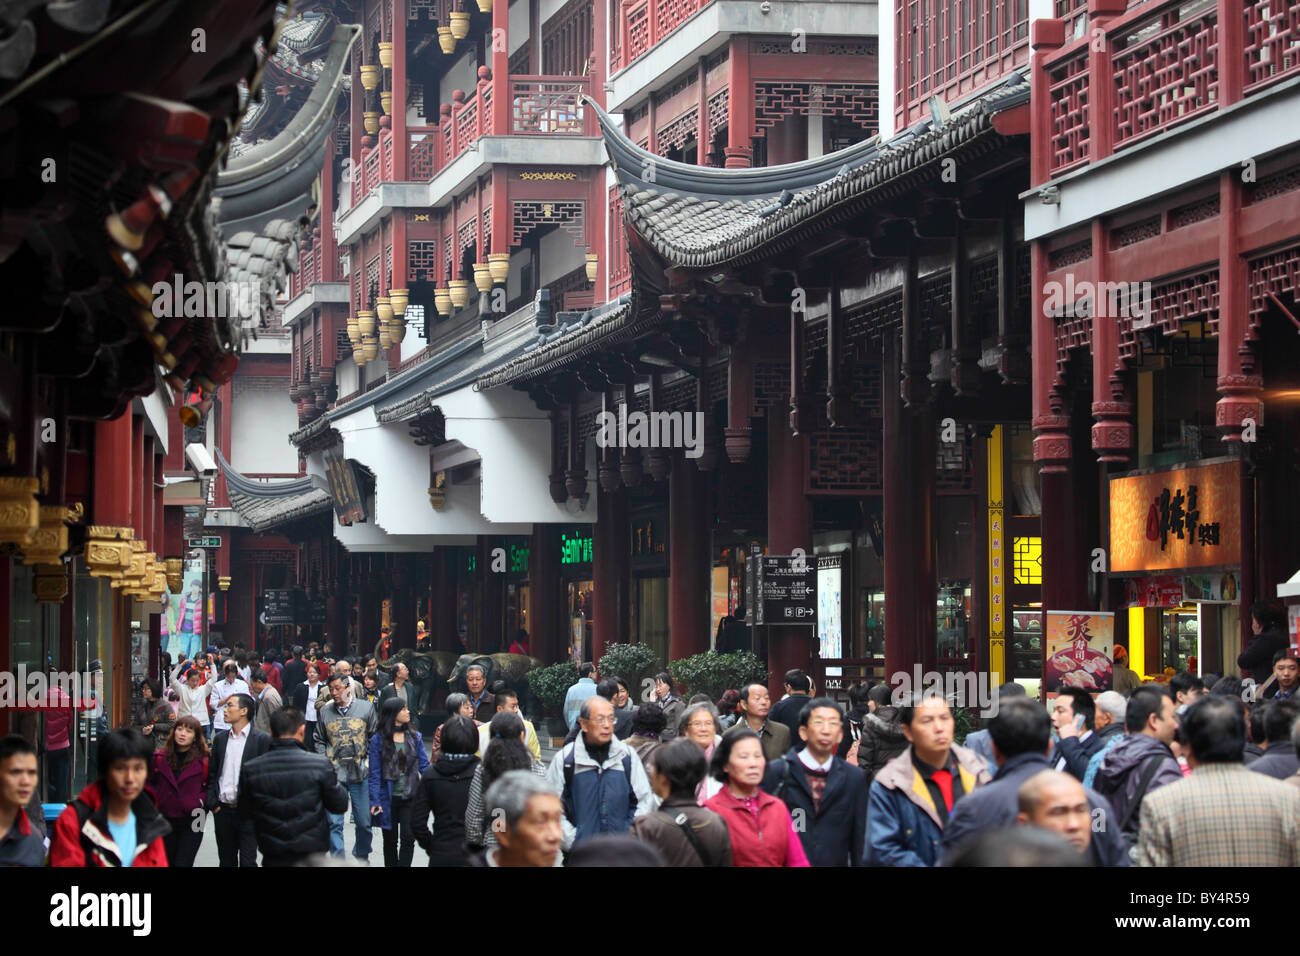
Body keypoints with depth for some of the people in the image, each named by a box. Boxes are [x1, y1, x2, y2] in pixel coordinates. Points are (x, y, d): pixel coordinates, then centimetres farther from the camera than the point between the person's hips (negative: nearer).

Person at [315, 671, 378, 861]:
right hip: (334, 773, 1)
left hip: (360, 773, -1)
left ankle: (362, 855, 25)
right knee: (334, 822, -7)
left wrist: (367, 759, -2)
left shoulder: (366, 707, 4)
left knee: (364, 821, 4)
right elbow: (320, 741, 16)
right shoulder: (325, 712, 9)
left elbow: (374, 737, 8)